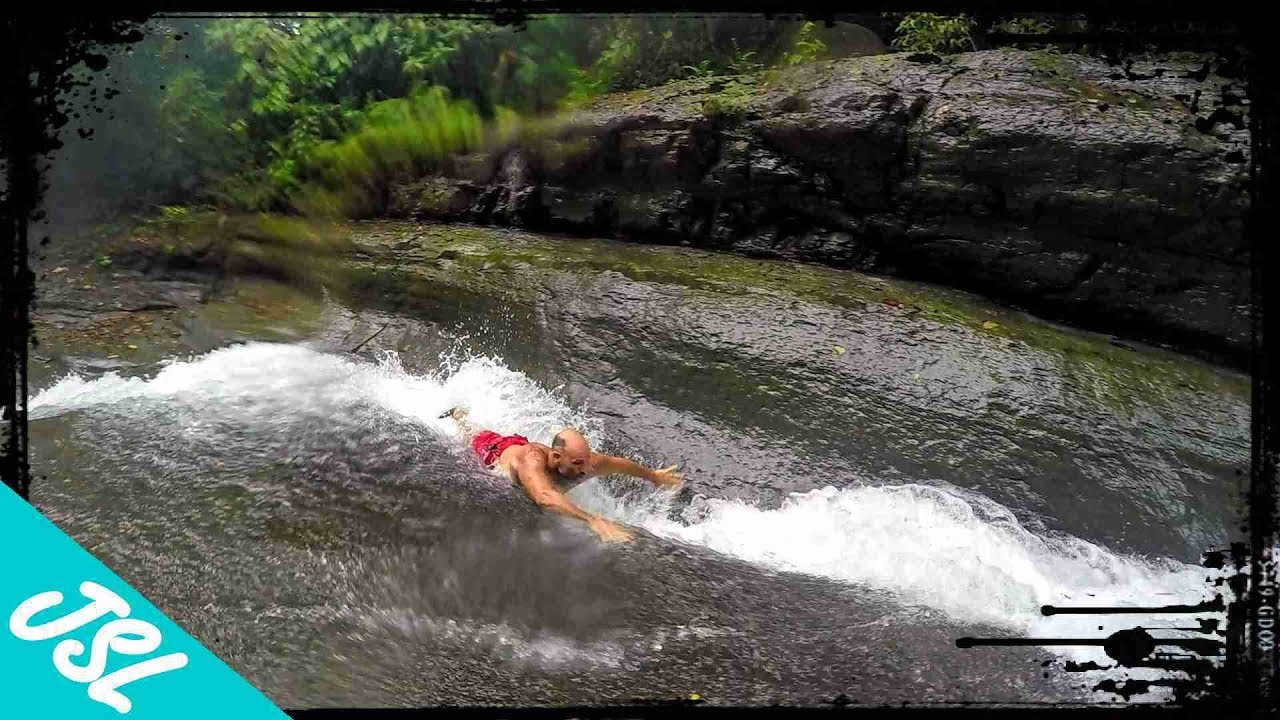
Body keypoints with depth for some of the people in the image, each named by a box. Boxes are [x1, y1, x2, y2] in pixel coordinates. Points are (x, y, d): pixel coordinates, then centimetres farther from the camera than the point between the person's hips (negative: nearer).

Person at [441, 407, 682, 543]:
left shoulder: (585, 463, -39)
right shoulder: (532, 461, -54)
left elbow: (617, 463, -19)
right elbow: (544, 497, -72)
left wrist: (653, 476, -4)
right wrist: (593, 521, -82)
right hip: (495, 453, -4)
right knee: (471, 438, 32)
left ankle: (459, 414, 61)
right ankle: (458, 415, 59)